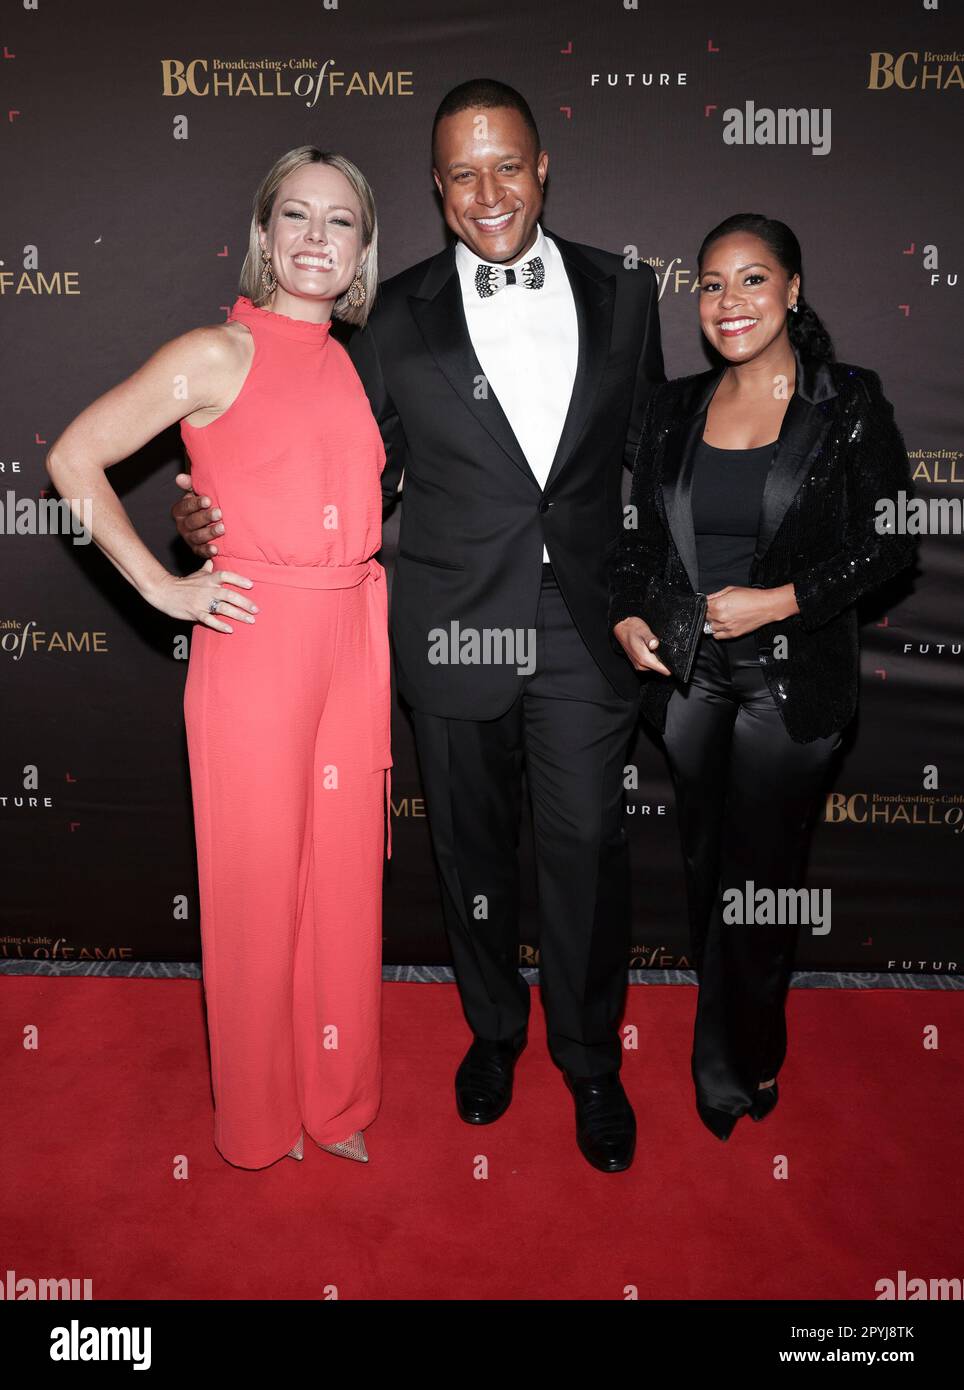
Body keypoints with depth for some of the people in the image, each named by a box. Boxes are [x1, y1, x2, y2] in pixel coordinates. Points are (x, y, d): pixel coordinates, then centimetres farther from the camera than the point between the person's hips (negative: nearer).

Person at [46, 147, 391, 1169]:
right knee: (257, 884, 7)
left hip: (352, 647, 5)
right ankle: (260, 1117, 29)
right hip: (253, 646, -5)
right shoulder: (216, 355, -4)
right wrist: (161, 586, -8)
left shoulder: (356, 367, 12)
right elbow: (74, 458, -5)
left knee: (345, 880, 12)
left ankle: (336, 1098, 33)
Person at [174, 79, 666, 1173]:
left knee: (586, 847, 4)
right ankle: (493, 1030, 41)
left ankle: (590, 1061, 30)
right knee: (473, 848, 14)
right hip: (456, 631, 0)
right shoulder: (396, 317, 0)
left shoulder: (623, 294, 4)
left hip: (586, 629, 1)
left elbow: (653, 451, 10)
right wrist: (224, 523, -10)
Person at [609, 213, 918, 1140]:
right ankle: (744, 1063, 35)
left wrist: (779, 600, -16)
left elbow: (891, 542, -5)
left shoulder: (849, 402, -4)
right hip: (685, 669, 4)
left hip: (792, 676, -3)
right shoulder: (674, 409, 7)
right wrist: (627, 615, -5)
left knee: (761, 874, 4)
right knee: (704, 864, 13)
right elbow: (638, 534, 12)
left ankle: (726, 1061, 29)